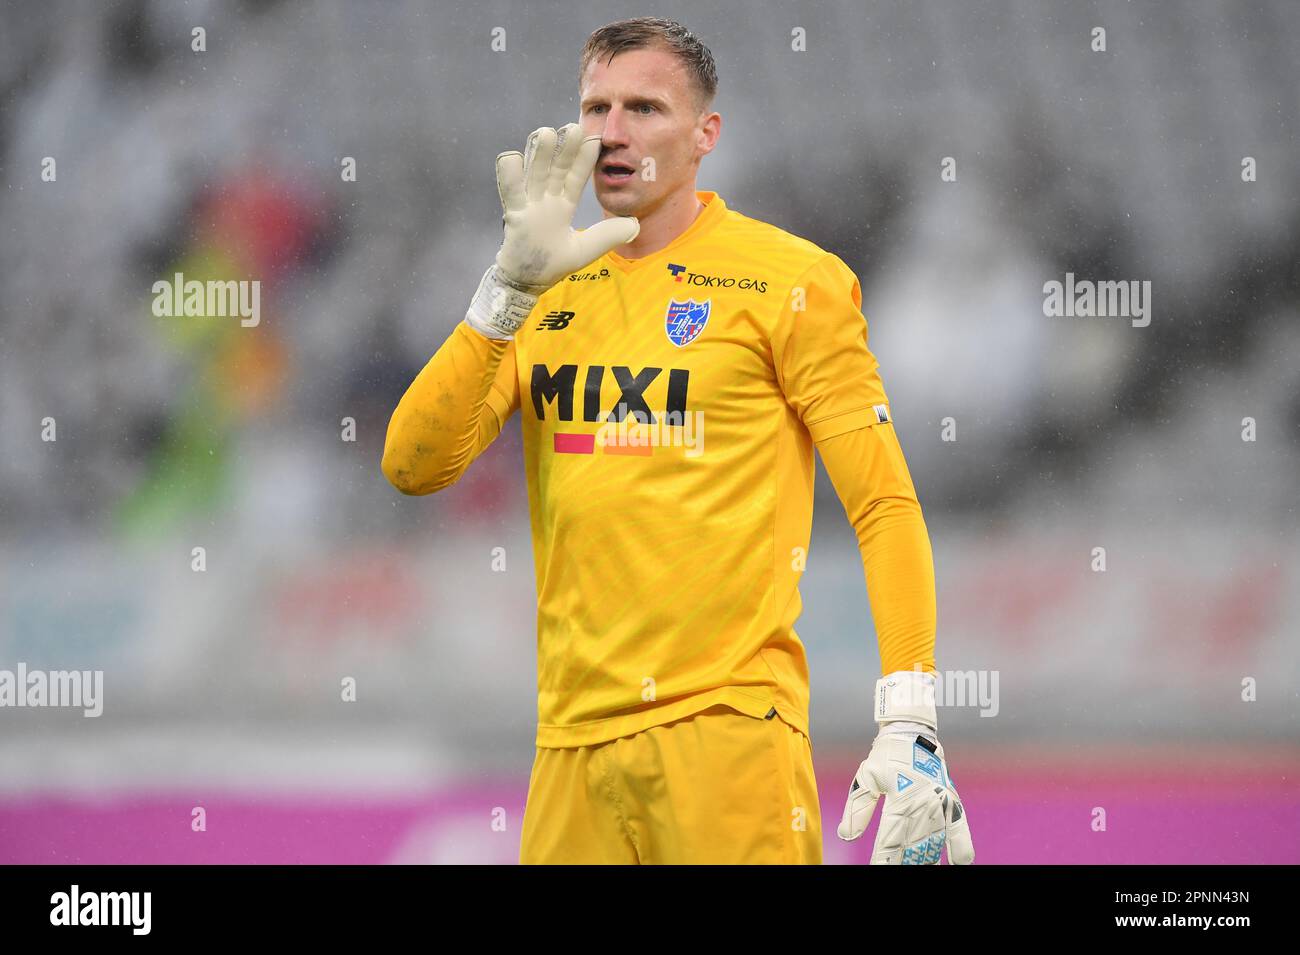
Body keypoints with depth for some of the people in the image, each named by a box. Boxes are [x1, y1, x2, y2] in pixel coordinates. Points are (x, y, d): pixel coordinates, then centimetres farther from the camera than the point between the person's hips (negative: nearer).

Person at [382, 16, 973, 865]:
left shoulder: (792, 280, 1)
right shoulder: (550, 295, 14)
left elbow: (884, 502, -4)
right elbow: (413, 467, 3)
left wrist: (910, 725, -14)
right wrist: (508, 290, -9)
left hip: (728, 724, -4)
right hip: (572, 734, 4)